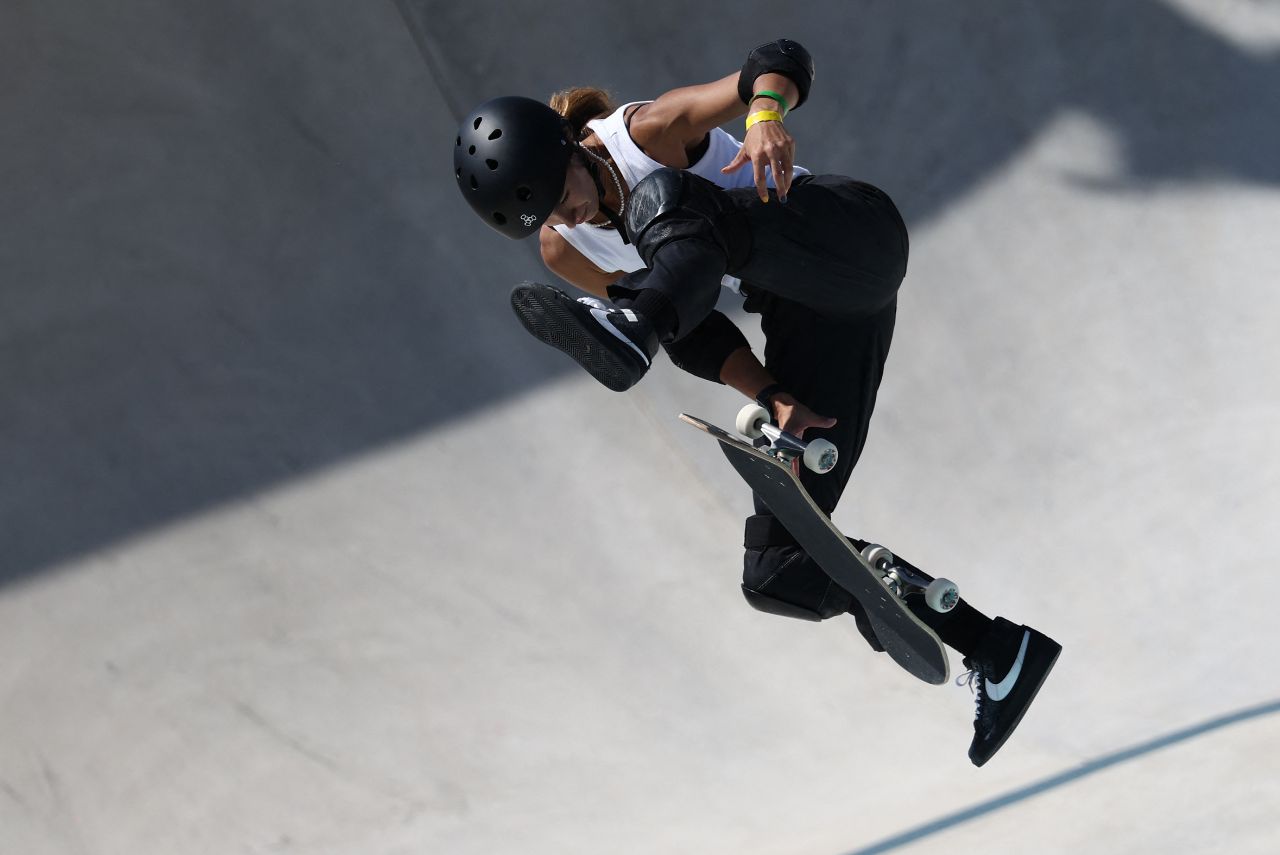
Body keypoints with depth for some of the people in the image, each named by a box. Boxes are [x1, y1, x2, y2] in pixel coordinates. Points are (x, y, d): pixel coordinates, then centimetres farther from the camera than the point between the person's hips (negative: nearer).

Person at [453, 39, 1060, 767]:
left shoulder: (650, 131, -14)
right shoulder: (565, 253, 2)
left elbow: (782, 62, -19)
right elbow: (693, 336, 0)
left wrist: (766, 115, -41)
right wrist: (774, 398, -15)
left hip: (851, 241, -7)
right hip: (808, 313, 7)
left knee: (666, 200, -33)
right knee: (781, 574, -4)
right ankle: (993, 651, 2)